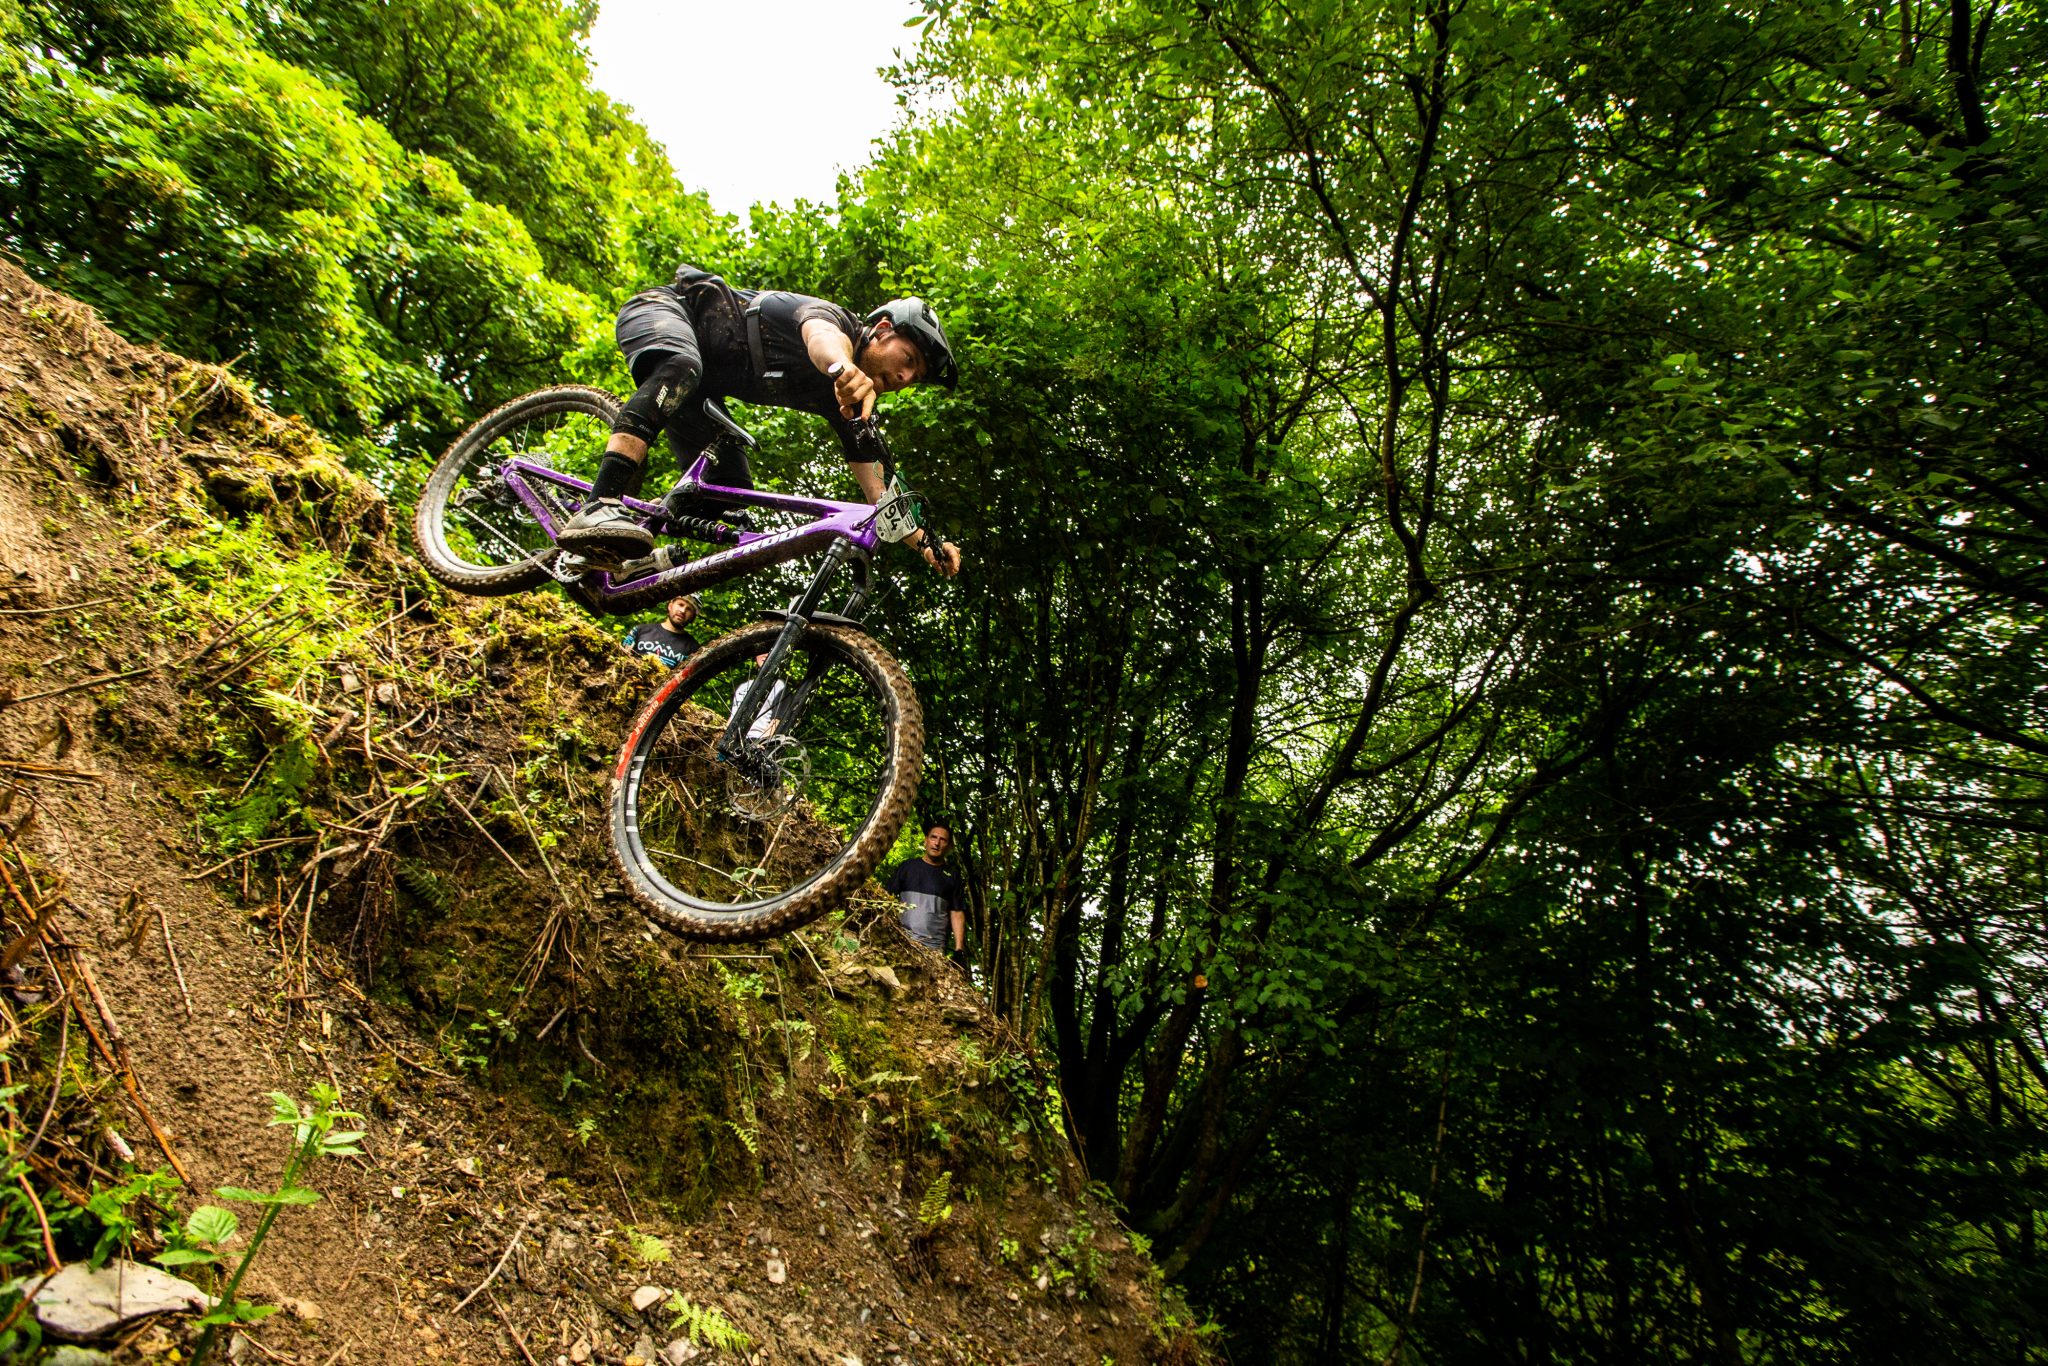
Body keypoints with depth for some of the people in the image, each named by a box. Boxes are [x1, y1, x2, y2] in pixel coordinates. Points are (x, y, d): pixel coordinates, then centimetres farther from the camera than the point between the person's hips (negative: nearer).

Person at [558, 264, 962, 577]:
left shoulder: (851, 400, -2)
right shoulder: (834, 317, -20)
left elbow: (878, 491, -7)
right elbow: (822, 335, -48)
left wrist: (926, 543, -22)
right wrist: (844, 368, -72)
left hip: (702, 390, 8)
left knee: (732, 490, -7)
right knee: (681, 369, -42)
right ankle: (598, 509, -53)